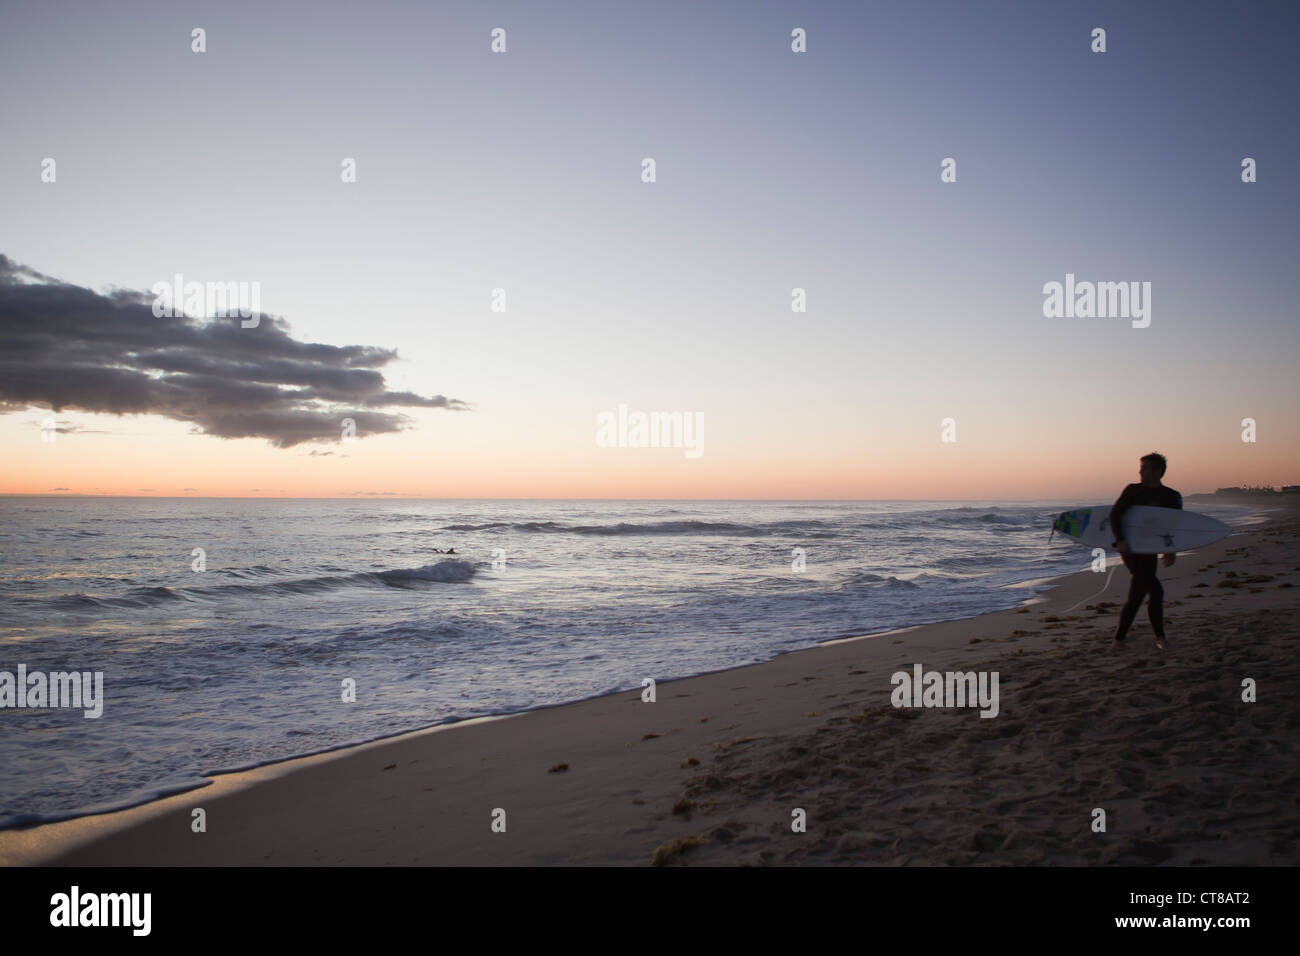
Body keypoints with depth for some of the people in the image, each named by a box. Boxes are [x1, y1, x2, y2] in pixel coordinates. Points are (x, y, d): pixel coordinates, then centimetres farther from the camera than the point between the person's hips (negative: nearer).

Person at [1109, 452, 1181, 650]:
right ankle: (1160, 636, 1)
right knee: (1155, 592, -10)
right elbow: (1114, 514, -8)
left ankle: (1120, 637, 12)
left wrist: (1171, 551, -2)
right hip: (1129, 547, -3)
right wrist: (1120, 540, -21)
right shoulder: (1133, 491, 1)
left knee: (1136, 595, 1)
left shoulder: (1172, 497, 6)